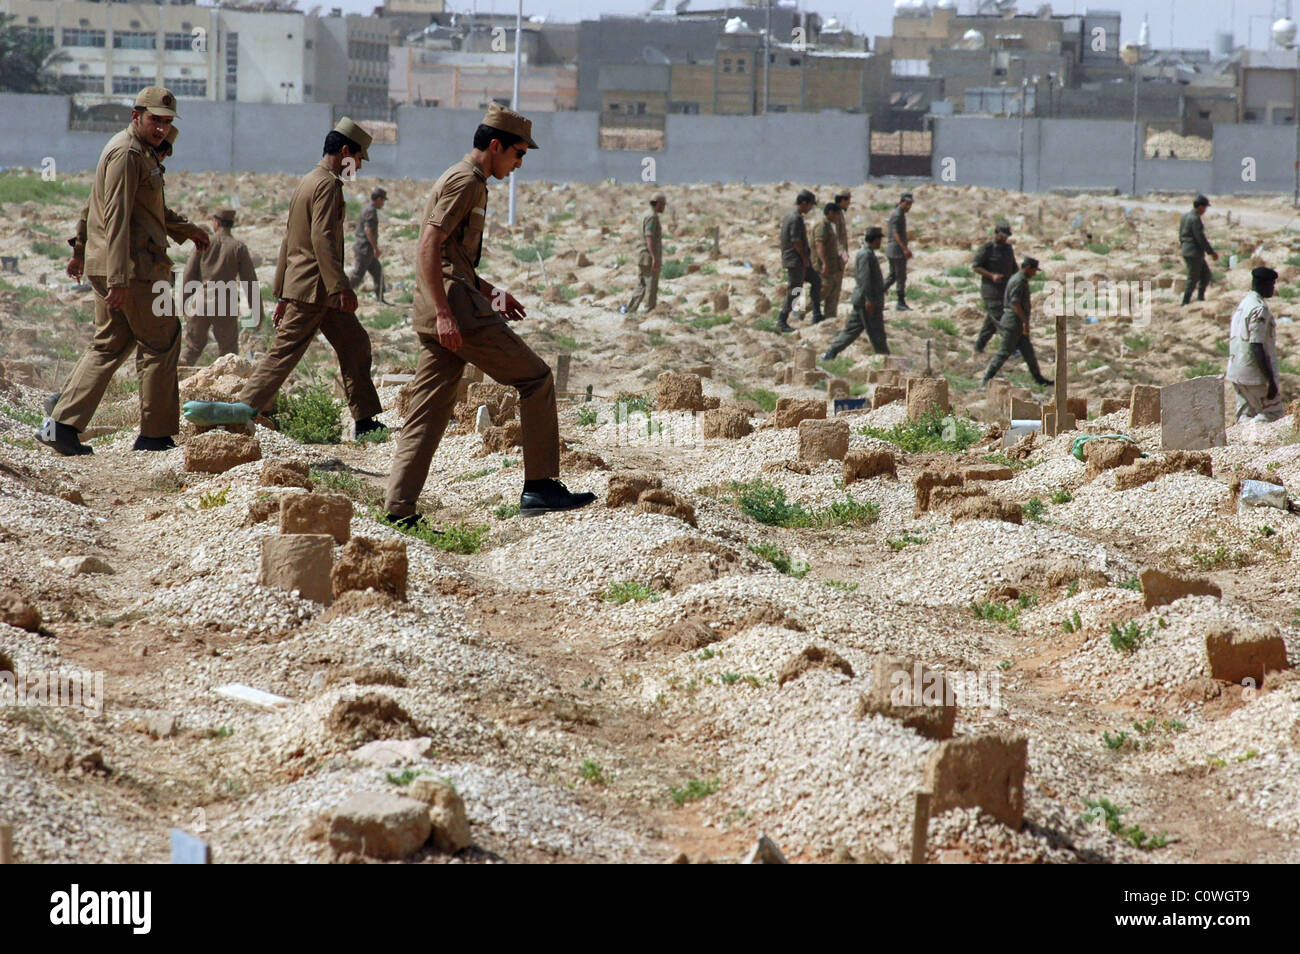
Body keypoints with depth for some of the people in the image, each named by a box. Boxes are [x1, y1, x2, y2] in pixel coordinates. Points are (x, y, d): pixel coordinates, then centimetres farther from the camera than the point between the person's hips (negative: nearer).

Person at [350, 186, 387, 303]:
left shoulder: (366, 209, 16)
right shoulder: (371, 211, -15)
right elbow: (368, 230, -24)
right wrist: (376, 248, -21)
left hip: (360, 246, 10)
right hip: (365, 248, -10)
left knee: (378, 271, 10)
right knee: (357, 275, -6)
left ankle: (380, 299, 10)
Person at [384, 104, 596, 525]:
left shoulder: (464, 181, 23)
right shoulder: (464, 182, -9)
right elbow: (429, 246, -18)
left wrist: (489, 292, 22)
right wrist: (444, 313, -23)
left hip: (435, 315, 10)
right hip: (458, 309, -10)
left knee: (429, 410, 7)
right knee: (536, 379, -3)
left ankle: (399, 510, 4)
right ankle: (540, 487, -4)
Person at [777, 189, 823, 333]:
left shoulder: (788, 215, 13)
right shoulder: (796, 218, -19)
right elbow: (796, 241, -23)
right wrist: (804, 258, -13)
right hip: (795, 260, -11)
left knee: (816, 280, 17)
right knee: (794, 291, -5)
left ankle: (816, 316, 18)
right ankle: (782, 322, 1)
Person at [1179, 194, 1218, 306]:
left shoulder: (1185, 216, 11)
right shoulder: (1195, 219, -19)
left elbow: (1181, 235, 17)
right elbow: (1200, 238, -21)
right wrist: (1211, 252, -14)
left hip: (1186, 251, 10)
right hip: (1194, 253, -10)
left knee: (1206, 274, 16)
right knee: (1193, 278, -1)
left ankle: (1200, 297, 15)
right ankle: (1185, 302, 3)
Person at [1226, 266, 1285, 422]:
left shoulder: (1242, 304, 13)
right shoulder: (1259, 308, -16)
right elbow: (1256, 347, -22)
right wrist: (1271, 380, -22)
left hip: (1236, 373, 9)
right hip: (1256, 373, -9)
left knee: (1246, 415, 11)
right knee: (1273, 413, -1)